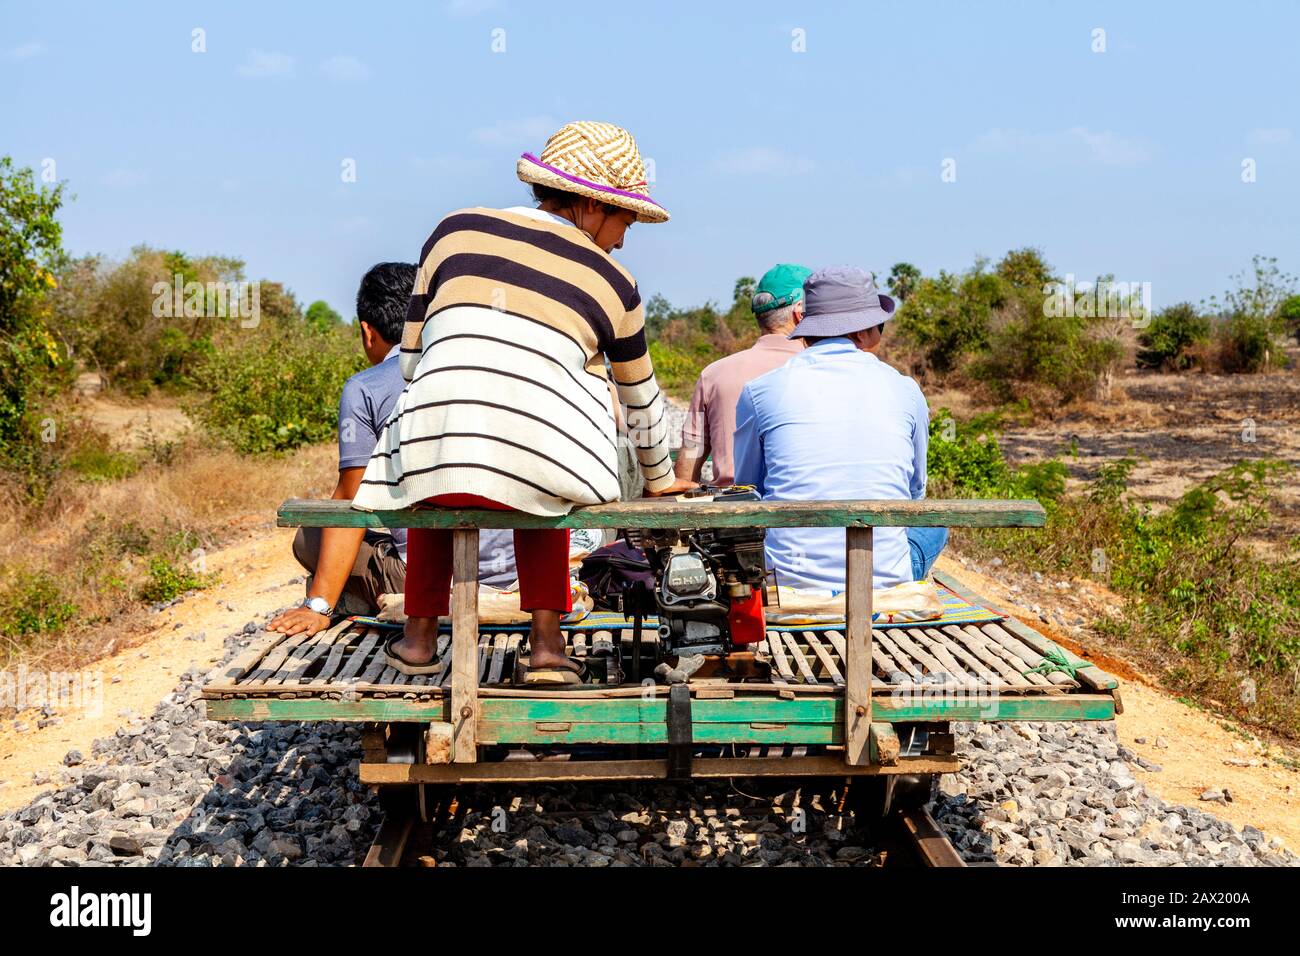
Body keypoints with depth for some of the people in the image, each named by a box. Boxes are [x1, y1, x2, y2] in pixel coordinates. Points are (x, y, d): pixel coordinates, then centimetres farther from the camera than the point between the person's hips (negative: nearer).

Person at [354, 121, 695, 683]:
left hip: (439, 450, 1)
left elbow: (411, 361, 18)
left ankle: (419, 636, 34)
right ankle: (546, 644, 24)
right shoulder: (610, 281, 14)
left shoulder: (456, 230, 16)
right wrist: (660, 481, 42)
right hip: (541, 466, -1)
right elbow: (642, 402, 26)